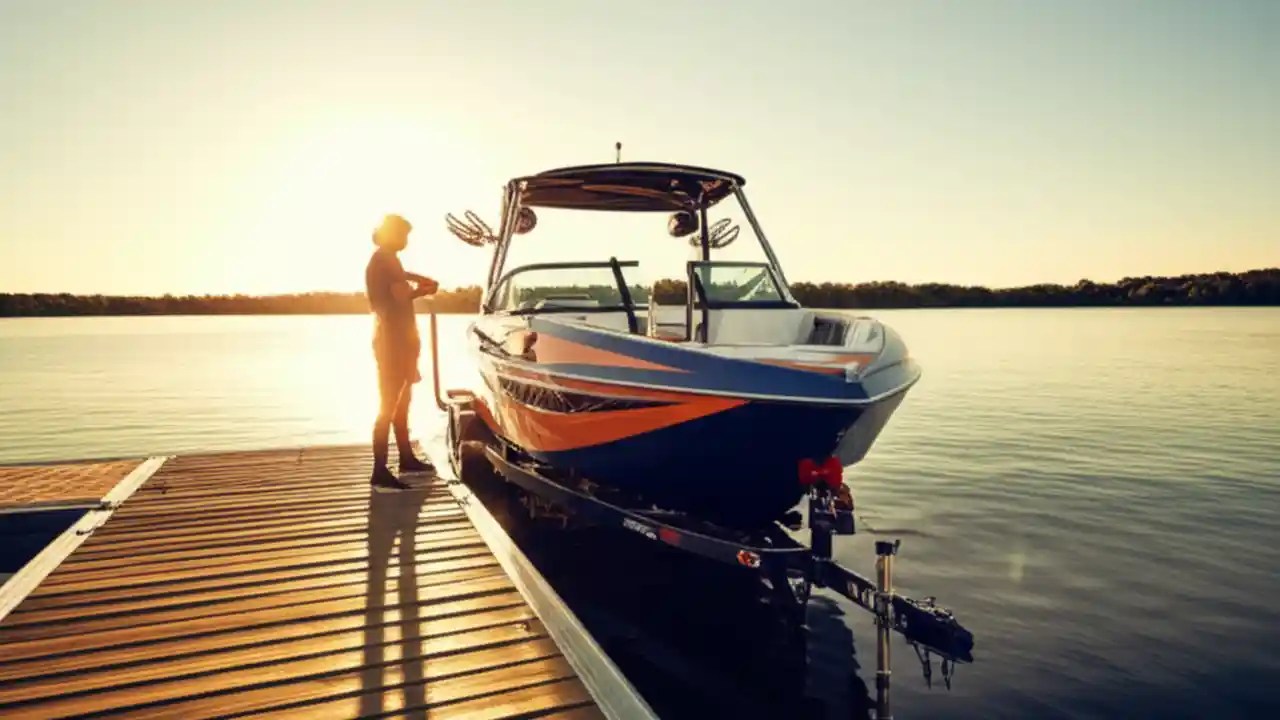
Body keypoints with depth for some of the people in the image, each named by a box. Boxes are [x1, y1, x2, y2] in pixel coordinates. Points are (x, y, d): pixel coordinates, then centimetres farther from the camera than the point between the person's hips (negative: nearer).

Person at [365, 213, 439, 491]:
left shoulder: (388, 259, 16)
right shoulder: (383, 260, -14)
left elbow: (402, 276, 36)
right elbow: (401, 295, -24)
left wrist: (421, 280, 16)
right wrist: (425, 289, -6)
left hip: (399, 339, 11)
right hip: (391, 340, -11)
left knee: (401, 401, 18)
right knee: (389, 406, -12)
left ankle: (406, 458, 29)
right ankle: (380, 474, -12)